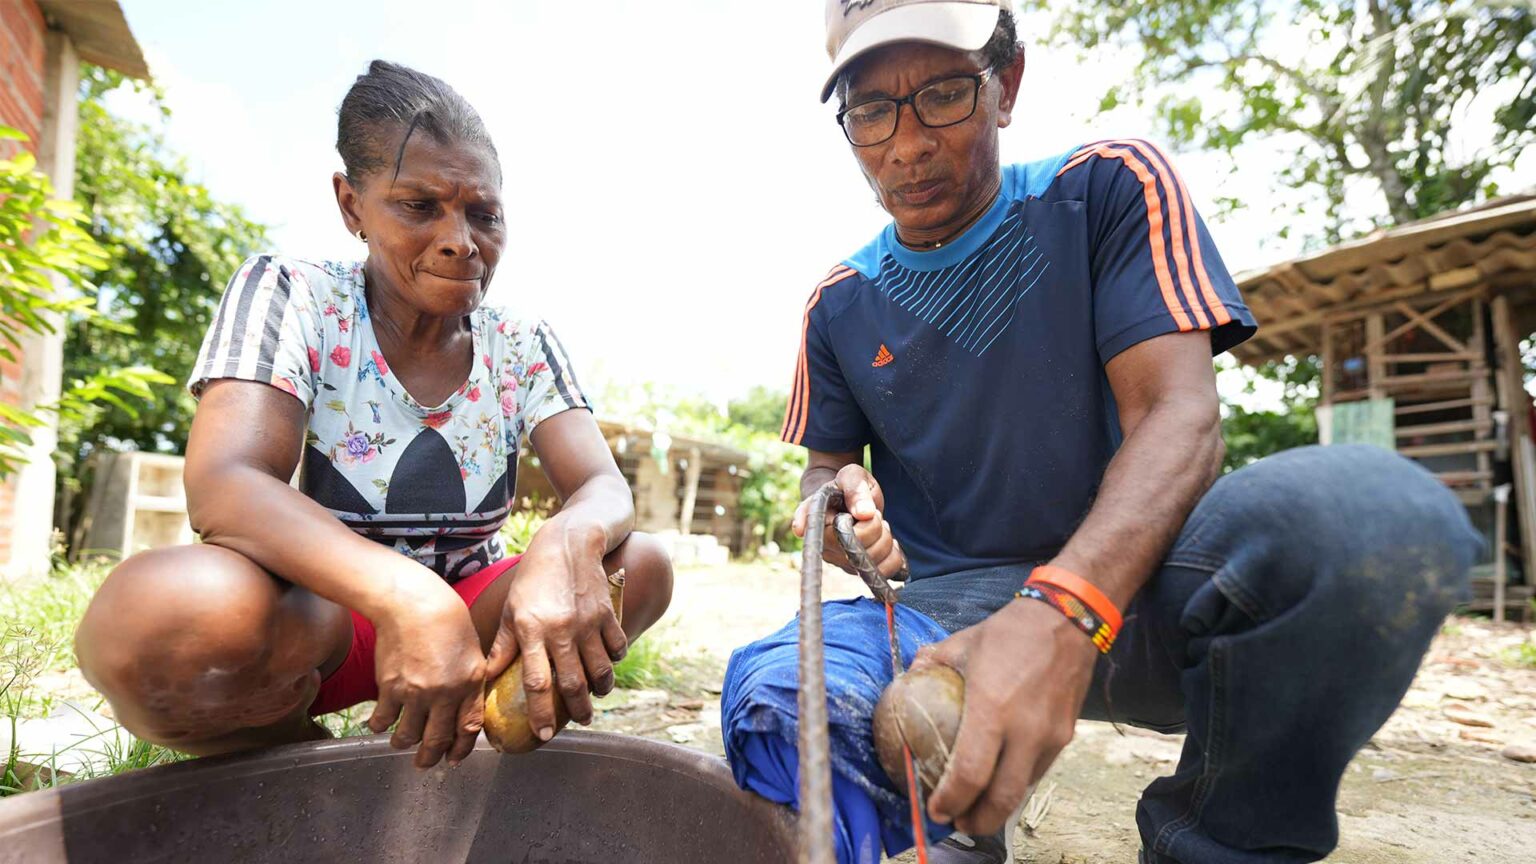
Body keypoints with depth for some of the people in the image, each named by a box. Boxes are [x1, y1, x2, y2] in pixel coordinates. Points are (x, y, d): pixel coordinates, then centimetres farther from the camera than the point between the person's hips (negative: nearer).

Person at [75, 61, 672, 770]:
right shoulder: (288, 296, -11)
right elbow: (222, 486, -26)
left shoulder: (522, 347, -3)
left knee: (641, 568, -19)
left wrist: (567, 542, -41)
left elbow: (604, 489, -14)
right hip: (304, 618, -2)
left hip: (464, 608, 3)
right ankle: (296, 748, -2)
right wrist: (405, 595, -44)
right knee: (164, 612, -34)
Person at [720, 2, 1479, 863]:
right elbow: (828, 467, 14)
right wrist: (840, 505, -14)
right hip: (950, 606, 2)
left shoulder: (1109, 189, -2)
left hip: (1128, 574, -1)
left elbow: (1181, 413, -13)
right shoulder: (839, 304, 7)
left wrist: (1064, 611, -32)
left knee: (1379, 507, -32)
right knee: (776, 695, -30)